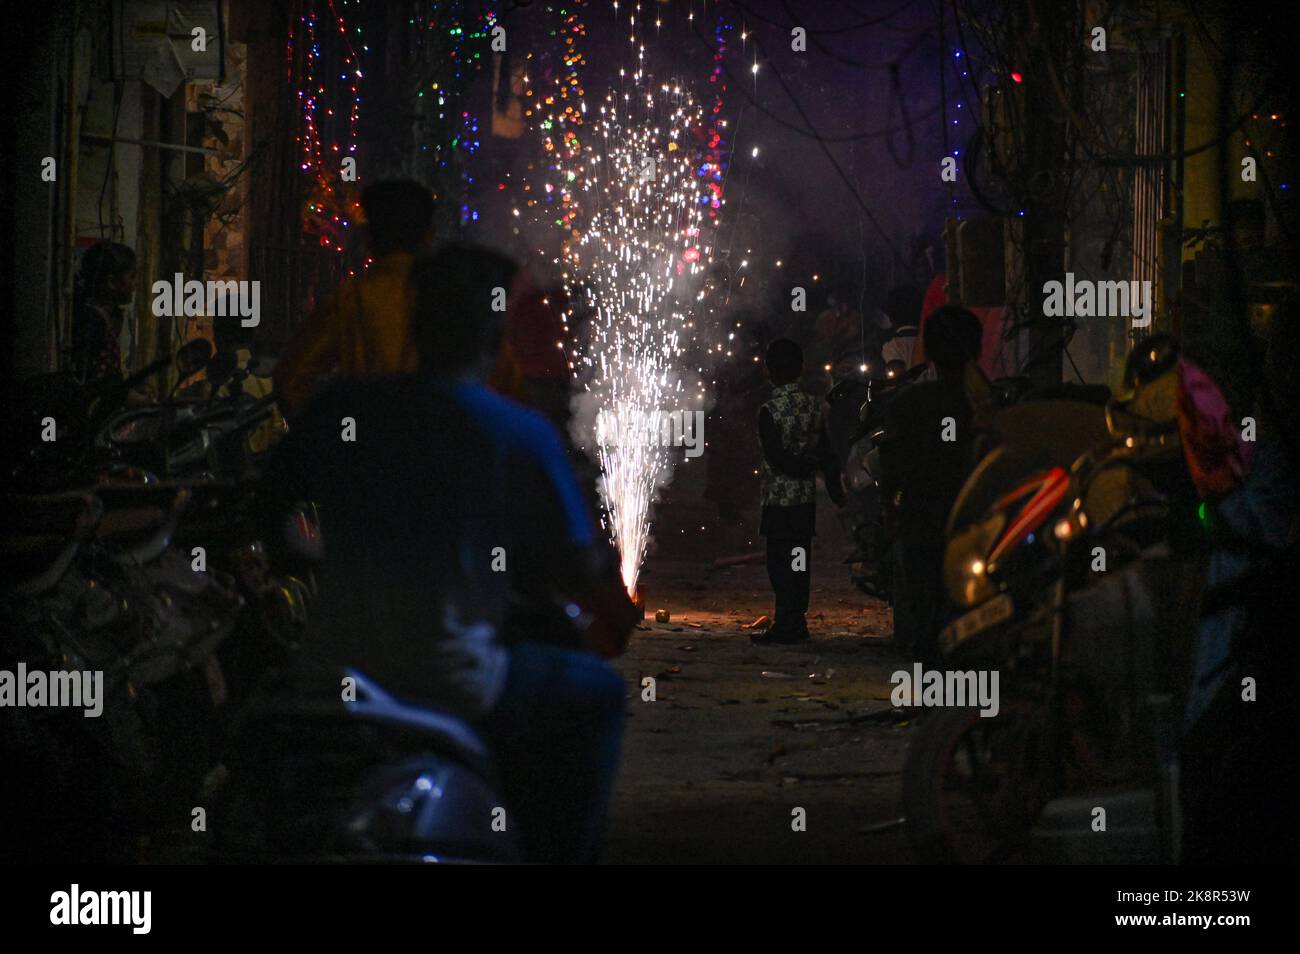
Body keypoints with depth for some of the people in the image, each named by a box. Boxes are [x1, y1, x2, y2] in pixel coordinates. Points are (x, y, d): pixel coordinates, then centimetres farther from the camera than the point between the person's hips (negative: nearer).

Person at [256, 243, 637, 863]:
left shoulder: (338, 409, 0)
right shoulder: (523, 435, -9)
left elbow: (266, 505, 12)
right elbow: (580, 573, -7)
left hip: (329, 678, 4)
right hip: (453, 687, -4)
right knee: (594, 693, 22)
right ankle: (555, 851, 21)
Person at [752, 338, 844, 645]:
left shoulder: (770, 410, -15)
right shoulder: (812, 405, 4)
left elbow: (777, 458, -18)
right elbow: (825, 450, 8)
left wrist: (808, 465, -6)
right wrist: (834, 483, 15)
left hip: (779, 500, -6)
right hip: (806, 498, 6)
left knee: (780, 563, -1)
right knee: (798, 561, 12)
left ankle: (786, 625, 1)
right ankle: (796, 623, 18)